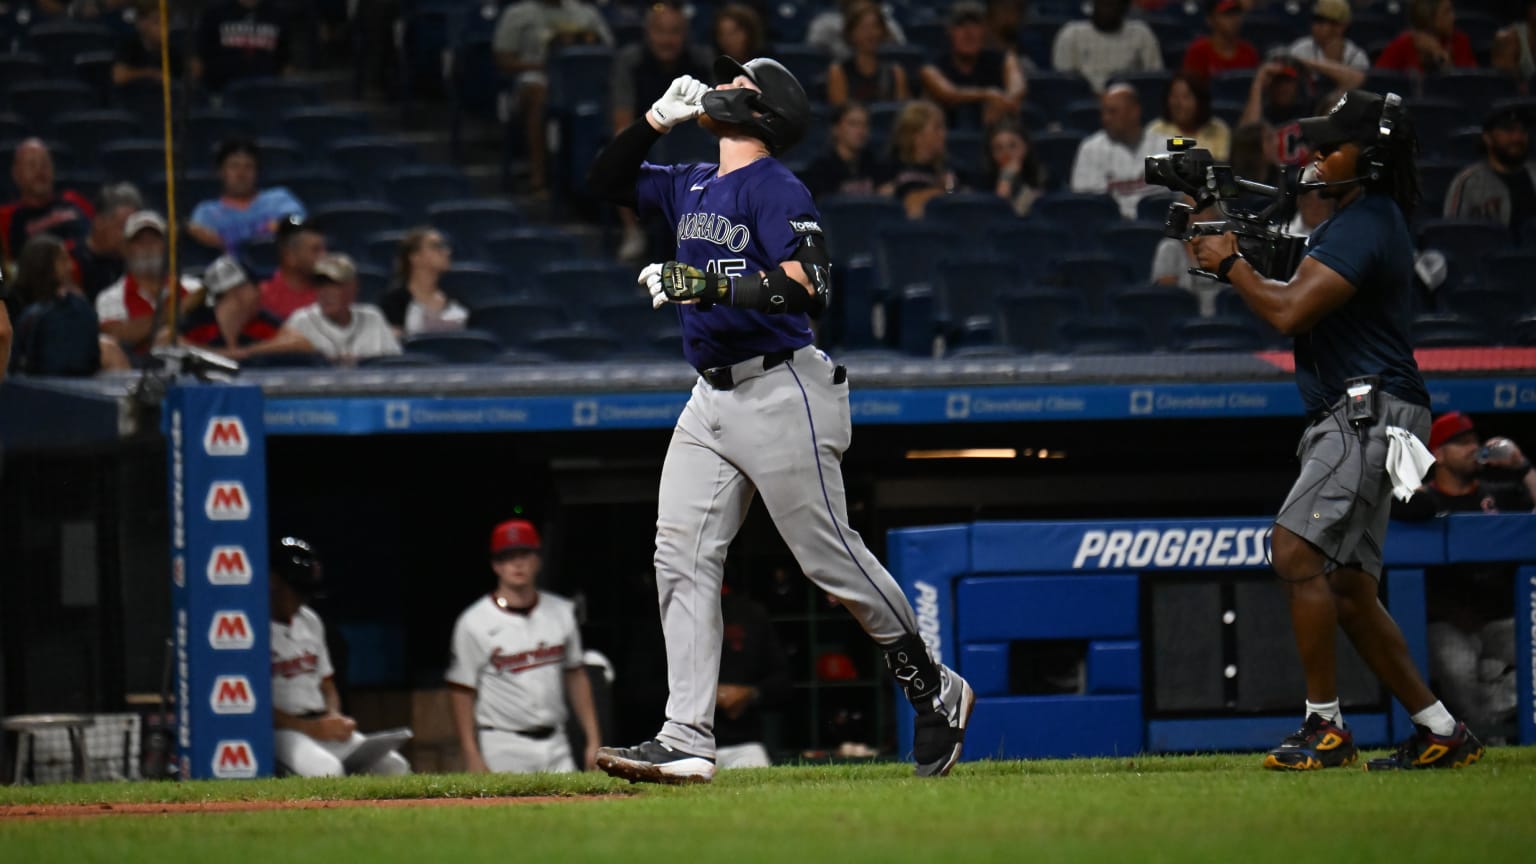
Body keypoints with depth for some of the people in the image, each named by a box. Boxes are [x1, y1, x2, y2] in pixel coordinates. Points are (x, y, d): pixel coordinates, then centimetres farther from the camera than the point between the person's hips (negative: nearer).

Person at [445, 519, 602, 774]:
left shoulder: (561, 613, 10)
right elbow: (462, 693, -5)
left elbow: (575, 676, 16)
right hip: (502, 750, -4)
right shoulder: (474, 623, -4)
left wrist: (593, 740, 11)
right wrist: (473, 758, -11)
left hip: (555, 744, 4)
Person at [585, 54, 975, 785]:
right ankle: (686, 742, -6)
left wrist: (707, 284, -30)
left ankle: (935, 693, 16)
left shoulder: (776, 190, -12)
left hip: (780, 392, -8)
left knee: (831, 558, -2)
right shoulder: (692, 187, 14)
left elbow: (804, 287, -23)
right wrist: (659, 117, 12)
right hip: (712, 398, 8)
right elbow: (606, 181, 26)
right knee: (681, 557, -3)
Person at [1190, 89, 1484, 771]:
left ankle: (1325, 728, -18)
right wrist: (1232, 264, 11)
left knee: (1296, 552, -20)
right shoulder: (1358, 221, 20)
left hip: (1370, 413, -11)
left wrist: (1232, 264, -6)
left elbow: (1290, 312, -22)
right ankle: (1441, 733, 14)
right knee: (1348, 589, 11)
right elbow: (1302, 304, 24)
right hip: (1350, 420, 11)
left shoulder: (1366, 227, -15)